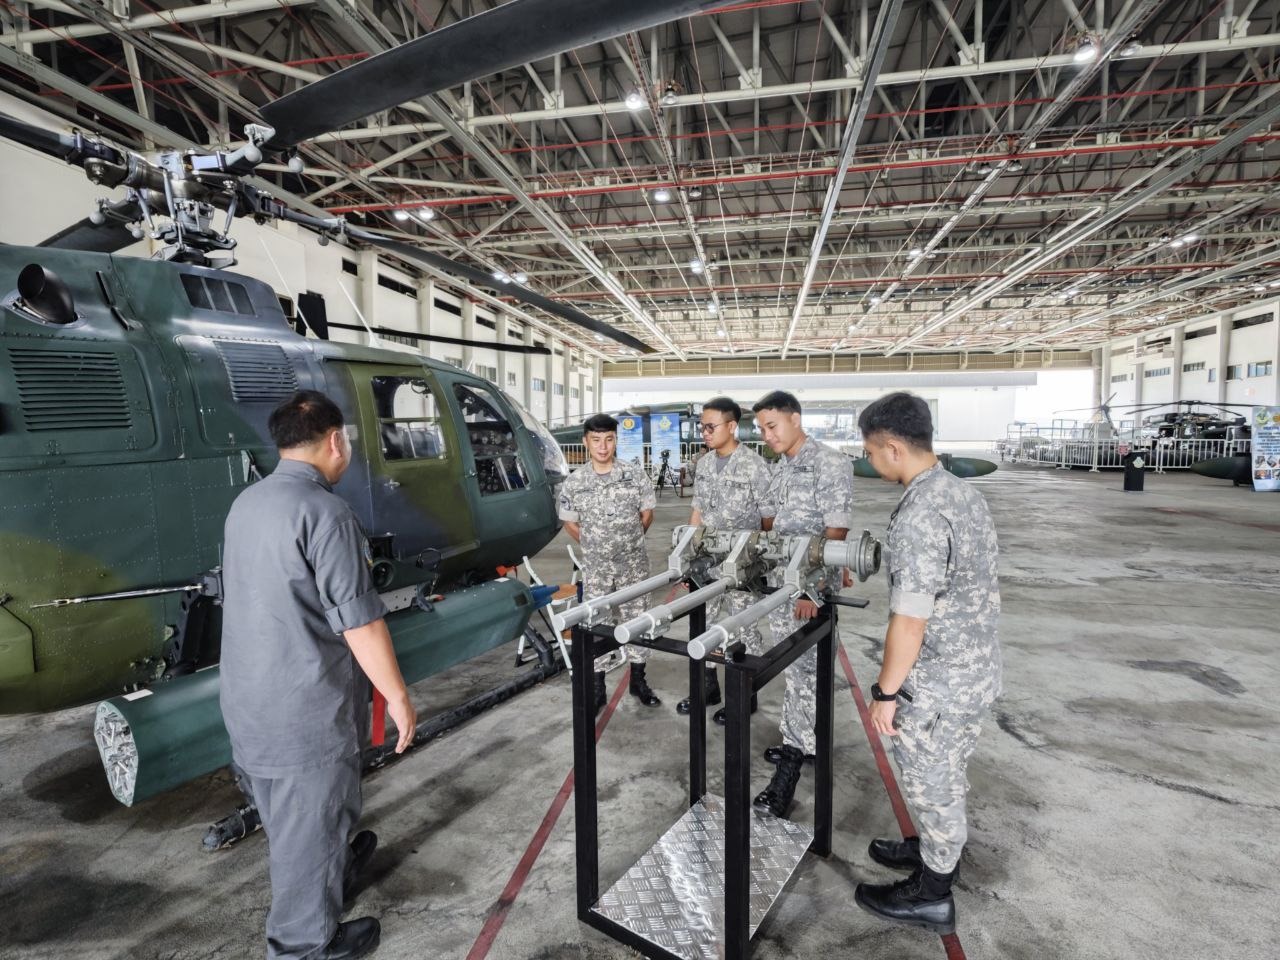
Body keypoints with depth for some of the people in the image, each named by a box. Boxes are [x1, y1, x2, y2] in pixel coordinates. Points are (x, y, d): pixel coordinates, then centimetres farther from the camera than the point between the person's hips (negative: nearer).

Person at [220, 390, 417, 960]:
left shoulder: (245, 504, 5)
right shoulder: (324, 511, -23)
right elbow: (359, 621, -23)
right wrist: (398, 697, -14)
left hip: (250, 699, 9)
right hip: (306, 709, -9)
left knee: (287, 817, 27)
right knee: (310, 825, 10)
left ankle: (335, 867, 50)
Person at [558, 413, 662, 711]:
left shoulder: (635, 474, -6)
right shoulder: (574, 482, -6)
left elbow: (647, 513, 4)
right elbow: (569, 523, 6)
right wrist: (593, 545, 10)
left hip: (633, 563, 0)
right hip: (595, 566, 0)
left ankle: (638, 680, 27)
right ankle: (597, 687, 20)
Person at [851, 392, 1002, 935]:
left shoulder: (917, 518, -28)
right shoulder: (965, 493, 2)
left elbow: (909, 621, -26)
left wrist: (885, 693, -15)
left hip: (937, 681, -9)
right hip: (976, 668, 9)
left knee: (930, 784, 11)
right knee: (945, 776, 26)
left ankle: (931, 895, 31)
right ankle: (936, 850, 47)